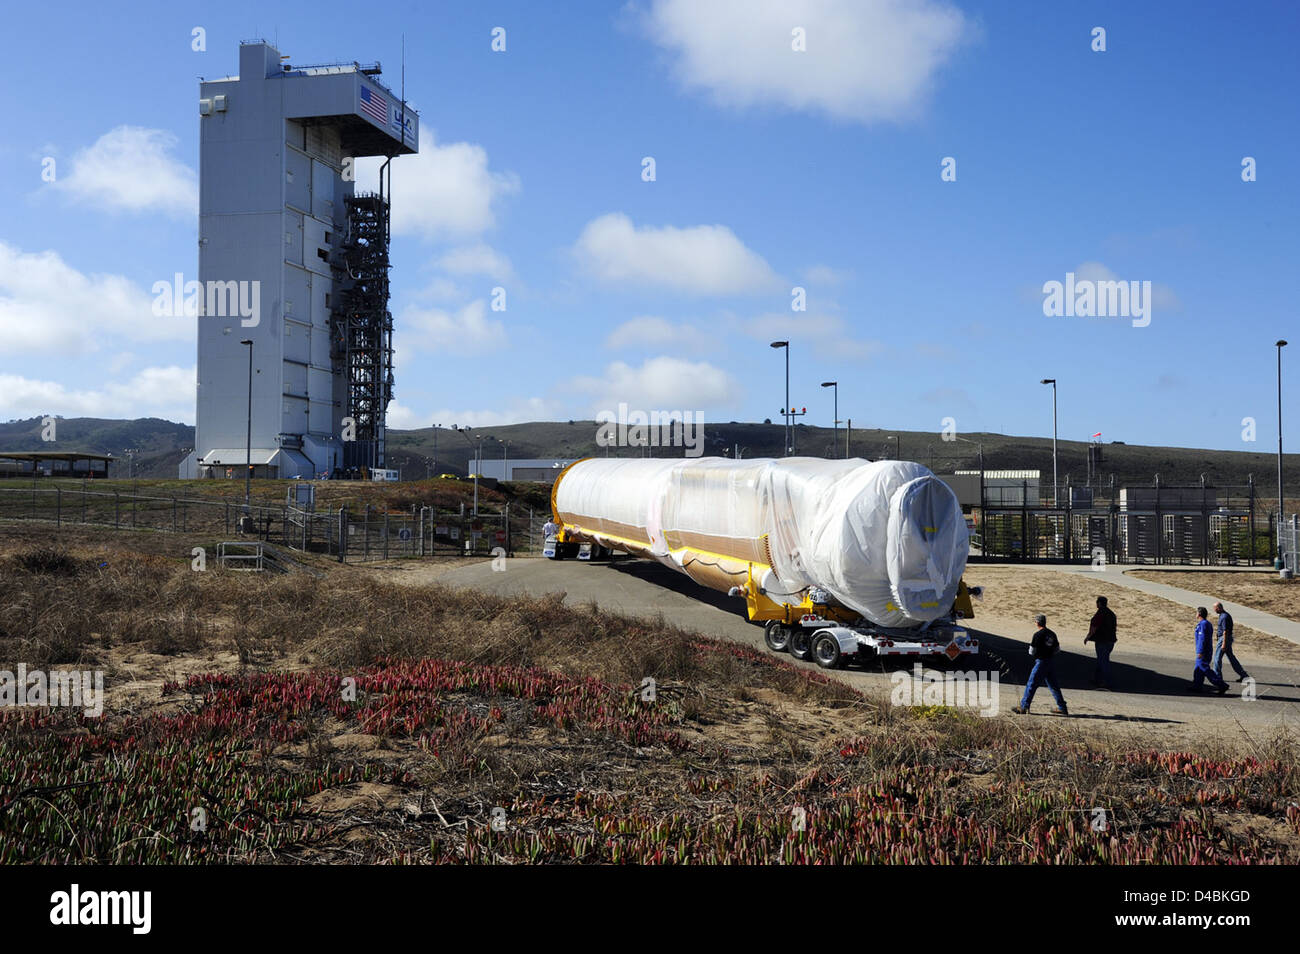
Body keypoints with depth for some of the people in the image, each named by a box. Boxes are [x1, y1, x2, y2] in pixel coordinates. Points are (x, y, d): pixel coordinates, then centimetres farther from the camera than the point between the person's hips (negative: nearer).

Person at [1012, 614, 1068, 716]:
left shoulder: (1038, 635, -14)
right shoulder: (1052, 634, 7)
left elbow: (1032, 652, -12)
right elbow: (1057, 649, 13)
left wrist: (1031, 643, 7)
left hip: (1041, 662, -7)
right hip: (1052, 661, 7)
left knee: (1031, 684, -1)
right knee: (1053, 685, 16)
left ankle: (1023, 707, -1)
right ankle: (1062, 708, 19)